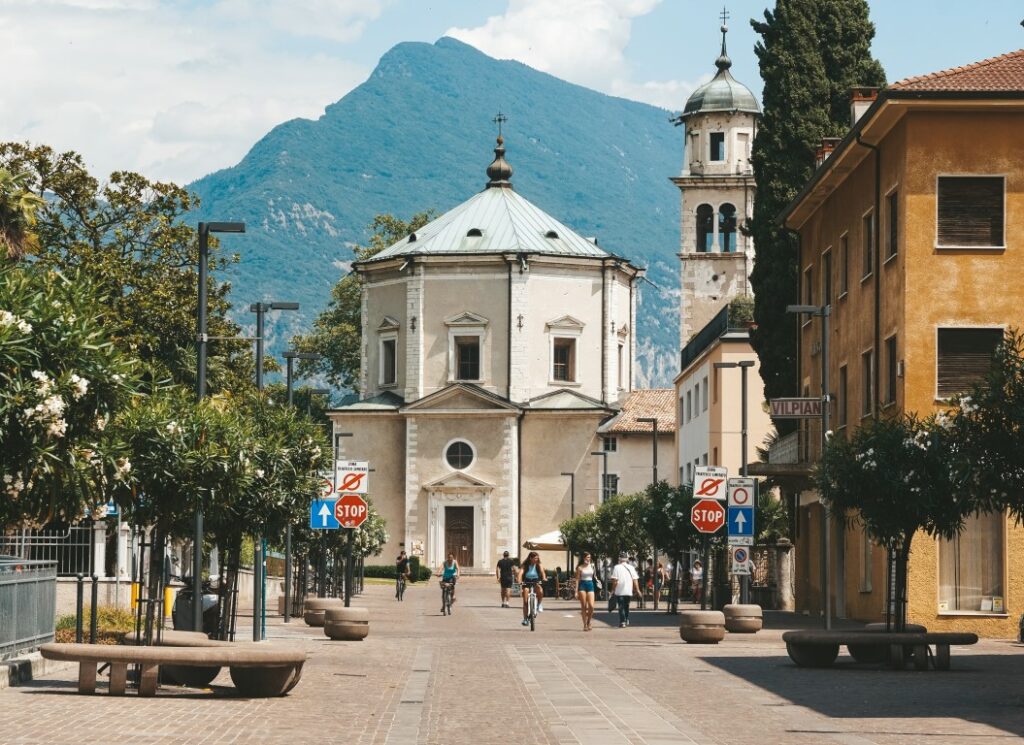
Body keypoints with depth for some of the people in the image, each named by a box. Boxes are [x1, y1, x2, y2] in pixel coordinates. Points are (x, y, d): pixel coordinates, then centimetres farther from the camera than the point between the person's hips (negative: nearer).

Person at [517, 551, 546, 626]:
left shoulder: (538, 565, -4)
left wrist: (544, 578, -40)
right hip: (527, 583, 0)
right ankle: (525, 619, 3)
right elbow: (521, 572, -23)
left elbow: (542, 571, -19)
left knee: (540, 590, -35)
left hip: (536, 582, 0)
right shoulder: (525, 565, -9)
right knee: (525, 601, -6)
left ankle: (540, 604, -10)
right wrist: (519, 581, -41)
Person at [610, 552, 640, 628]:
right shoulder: (631, 568, 6)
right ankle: (627, 620, 24)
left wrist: (613, 589, 0)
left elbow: (615, 580, -8)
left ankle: (622, 622, -8)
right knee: (626, 606, 20)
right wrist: (637, 589, 6)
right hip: (629, 591, 4)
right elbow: (635, 579, 3)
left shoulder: (617, 567, -5)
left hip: (619, 591, -4)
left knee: (621, 607, -1)